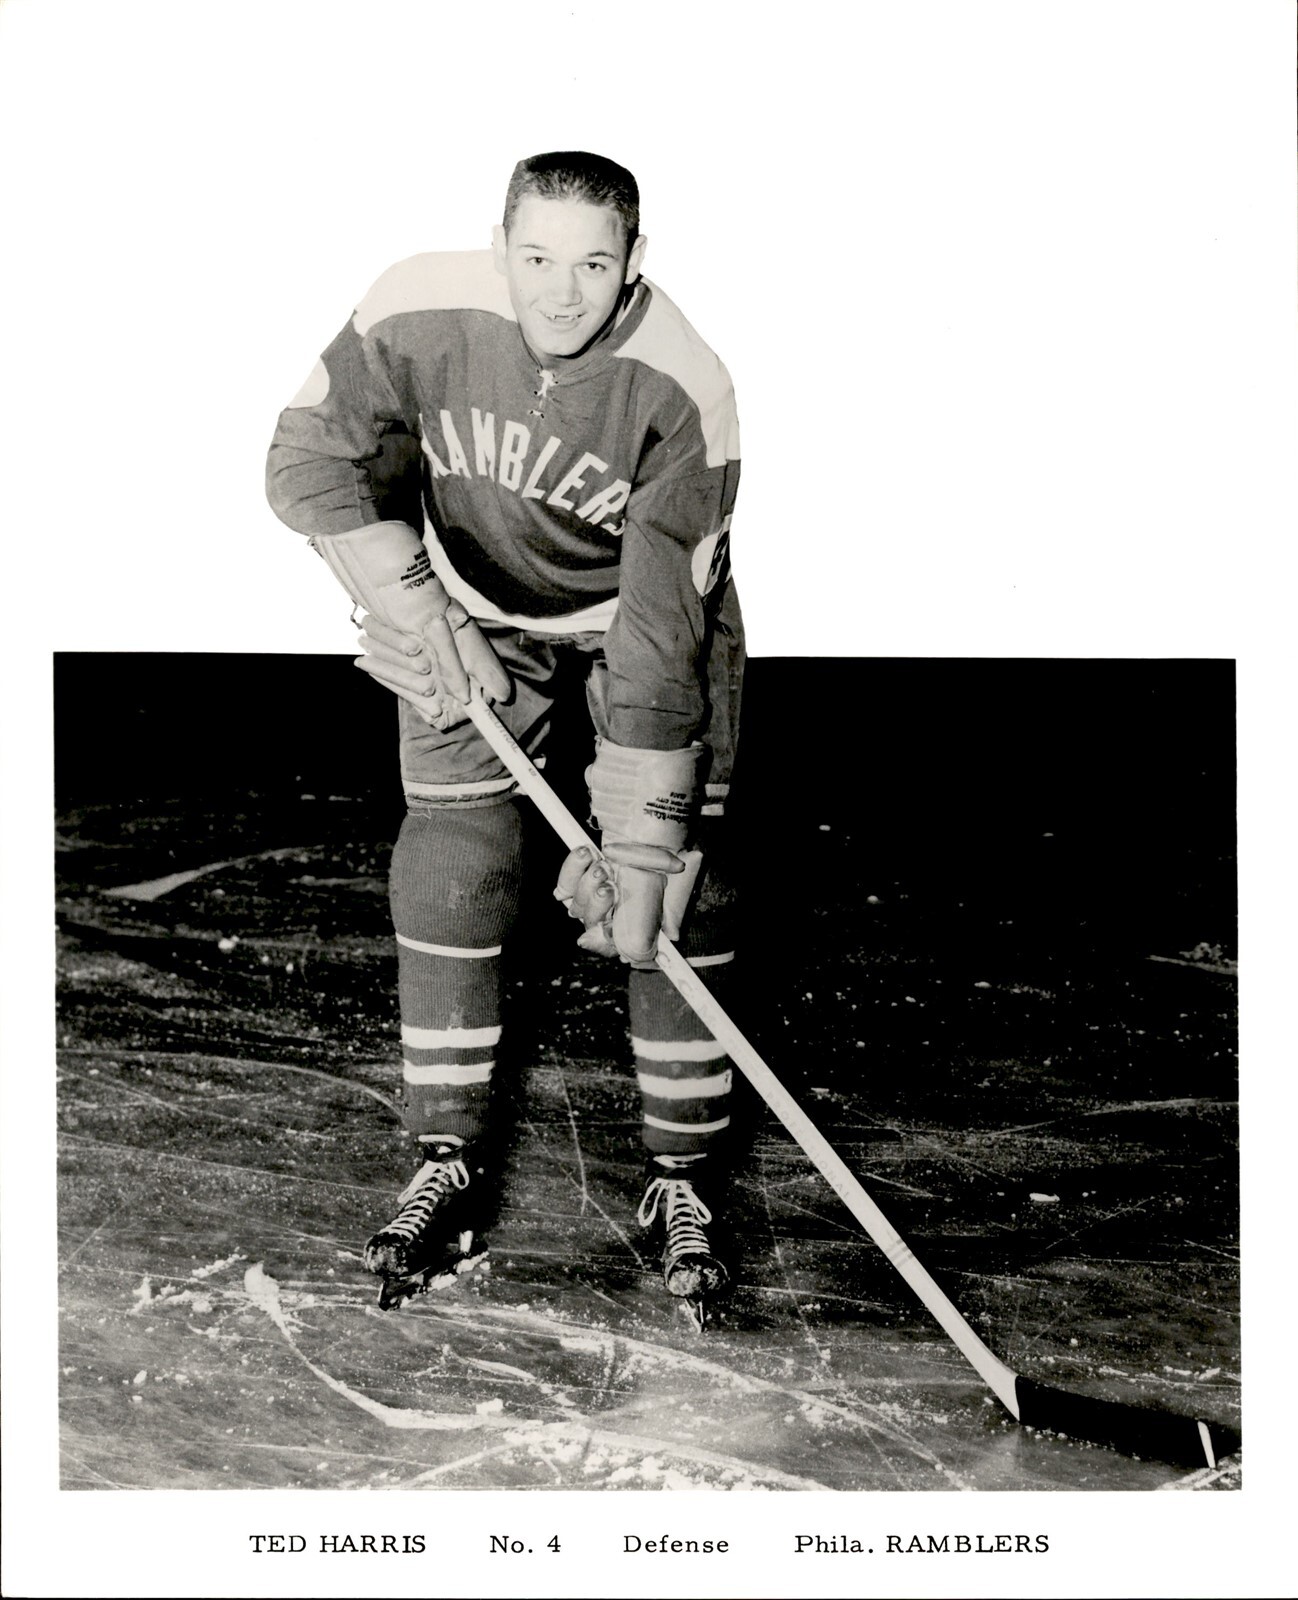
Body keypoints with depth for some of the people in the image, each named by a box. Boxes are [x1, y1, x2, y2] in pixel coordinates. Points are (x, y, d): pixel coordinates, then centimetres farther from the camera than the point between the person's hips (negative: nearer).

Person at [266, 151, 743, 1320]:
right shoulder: (421, 314, -27)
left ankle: (685, 1176, 7)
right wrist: (416, 613, -20)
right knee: (450, 878, -3)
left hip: (647, 609, -1)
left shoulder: (684, 390, -32)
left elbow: (661, 632, -32)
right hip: (476, 608, 2)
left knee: (676, 896, -8)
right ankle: (448, 1158, 13)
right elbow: (311, 459, -12)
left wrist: (637, 844, -33)